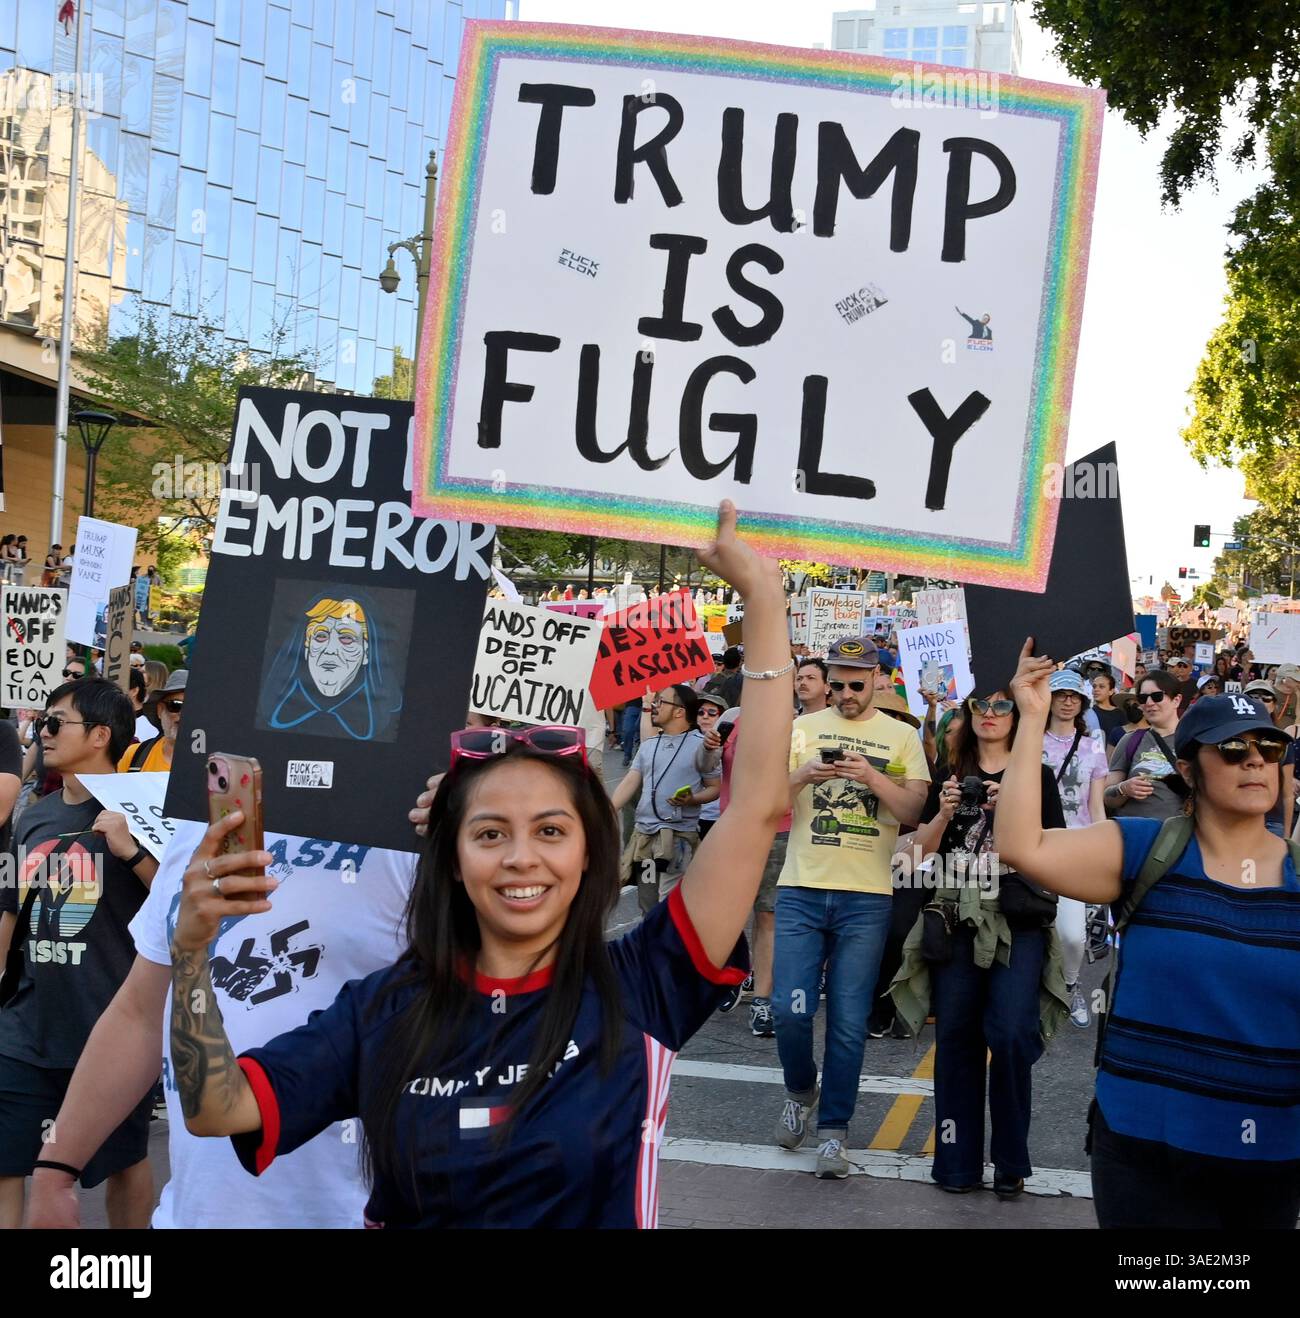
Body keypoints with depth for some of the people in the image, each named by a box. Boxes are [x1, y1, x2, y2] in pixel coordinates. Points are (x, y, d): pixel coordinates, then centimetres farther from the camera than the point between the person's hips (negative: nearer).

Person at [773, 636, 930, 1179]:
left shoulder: (901, 737, 8)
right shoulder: (804, 727, 9)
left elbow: (914, 812, -1)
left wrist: (871, 777, -17)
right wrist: (802, 776, -15)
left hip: (866, 897, -1)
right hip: (801, 891, 1)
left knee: (849, 1022, 0)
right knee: (790, 1009, -4)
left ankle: (833, 1130, 11)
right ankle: (801, 1091, 25)